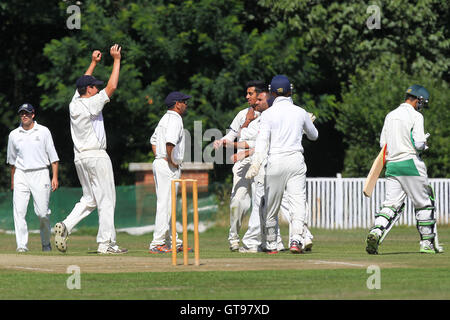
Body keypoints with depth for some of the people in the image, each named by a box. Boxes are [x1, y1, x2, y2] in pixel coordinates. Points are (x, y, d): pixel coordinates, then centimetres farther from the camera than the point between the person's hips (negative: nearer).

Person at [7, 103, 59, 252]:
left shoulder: (43, 131, 4)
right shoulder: (14, 135, 10)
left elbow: (53, 156, 4)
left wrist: (55, 177, -4)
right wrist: (12, 181, 20)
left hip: (40, 174, -2)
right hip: (21, 175, 2)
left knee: (42, 212, -6)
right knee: (19, 211, -13)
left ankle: (46, 243, 17)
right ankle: (22, 245, -14)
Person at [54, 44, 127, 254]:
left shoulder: (74, 104, 8)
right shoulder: (92, 103, -13)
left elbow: (82, 84, 25)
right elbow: (111, 87, -11)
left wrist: (93, 63, 30)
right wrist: (116, 60, -5)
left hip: (80, 158, 8)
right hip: (96, 156, -8)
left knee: (89, 199, 15)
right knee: (106, 200, -3)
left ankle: (66, 225, -5)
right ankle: (106, 243, -5)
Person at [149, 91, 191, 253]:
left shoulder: (165, 118, 18)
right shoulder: (175, 119, -13)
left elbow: (154, 140, 26)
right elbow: (170, 141, -28)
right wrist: (171, 160, -18)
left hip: (159, 162, 10)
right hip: (169, 167, -10)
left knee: (167, 205, 13)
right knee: (165, 205, -10)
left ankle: (173, 242, 19)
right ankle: (157, 243, -12)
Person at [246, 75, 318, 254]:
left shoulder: (268, 114, -1)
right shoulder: (300, 112, 7)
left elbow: (262, 141, -14)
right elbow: (314, 135, 23)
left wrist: (255, 165, -23)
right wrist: (308, 123, 44)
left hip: (275, 161, -1)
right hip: (296, 161, 1)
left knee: (271, 206, 10)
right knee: (298, 202, -6)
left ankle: (271, 245, 17)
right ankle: (296, 239, -25)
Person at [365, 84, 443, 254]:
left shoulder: (390, 115, 14)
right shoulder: (415, 116, -7)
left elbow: (383, 143, 15)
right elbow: (418, 144, -14)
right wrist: (424, 144, 7)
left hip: (392, 164, 6)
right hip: (410, 163, -6)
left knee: (391, 204, 3)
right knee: (424, 203, 6)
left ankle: (375, 232, -21)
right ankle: (427, 243, 8)